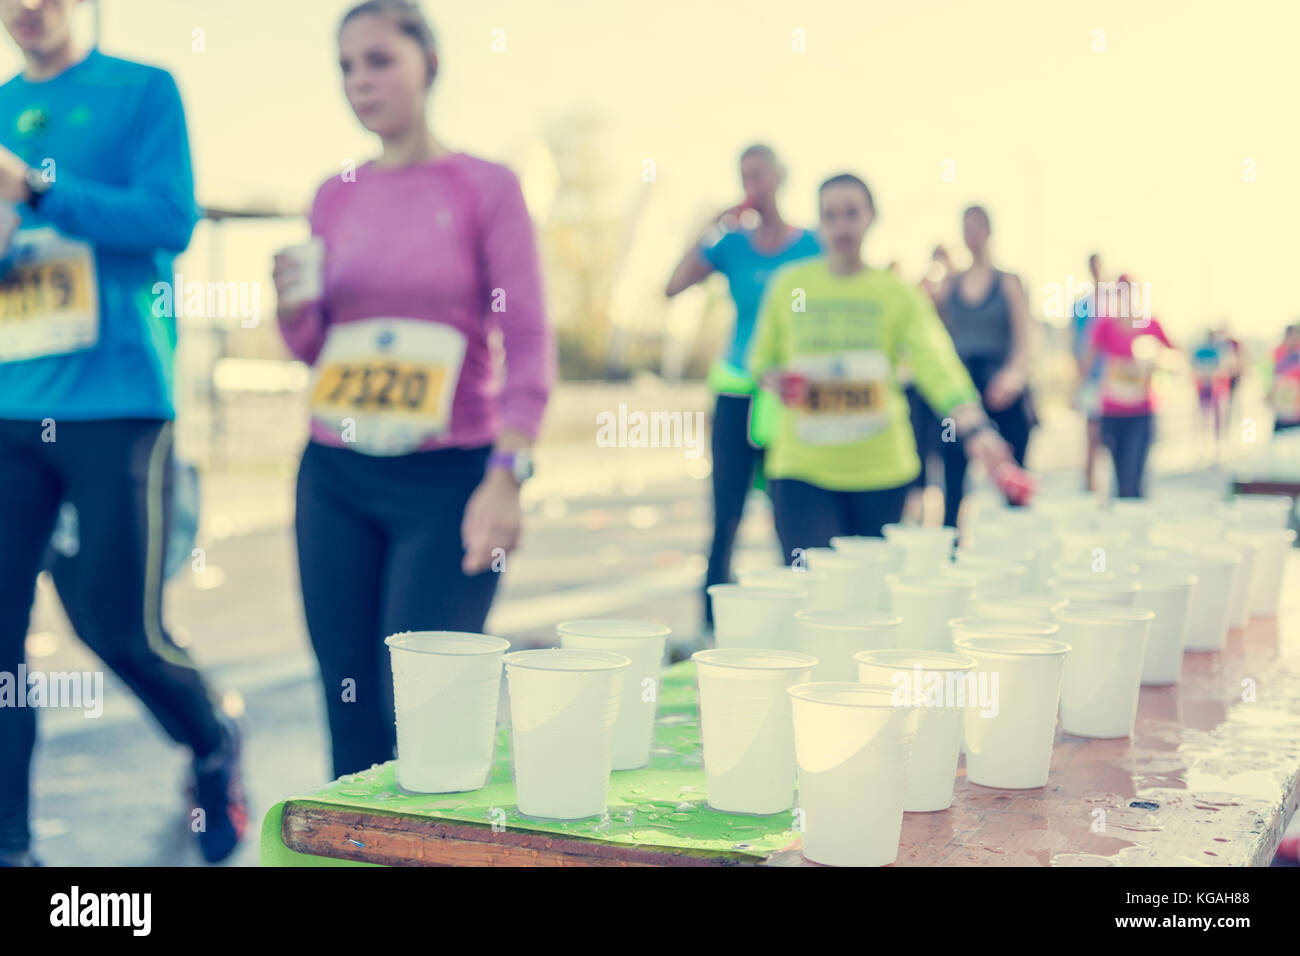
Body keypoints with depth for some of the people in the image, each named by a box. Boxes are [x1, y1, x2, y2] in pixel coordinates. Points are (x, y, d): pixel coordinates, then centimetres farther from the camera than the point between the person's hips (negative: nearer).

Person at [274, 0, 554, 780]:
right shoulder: (335, 197, 11)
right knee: (349, 704, 5)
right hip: (335, 478, 5)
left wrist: (507, 477, -18)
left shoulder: (485, 188, -2)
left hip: (446, 479, -4)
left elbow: (529, 345, -7)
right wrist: (293, 306, -5)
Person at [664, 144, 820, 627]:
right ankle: (711, 621, 7)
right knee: (724, 519, 1)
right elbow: (673, 286, -5)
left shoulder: (811, 247, 1)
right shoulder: (734, 243, 5)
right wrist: (714, 230, -8)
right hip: (736, 393, 1)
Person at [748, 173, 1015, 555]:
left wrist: (973, 427, -32)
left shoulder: (897, 292, 1)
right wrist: (775, 380, -9)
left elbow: (934, 360, -15)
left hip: (881, 469, 1)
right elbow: (762, 359, 16)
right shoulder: (789, 286, 4)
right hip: (803, 469, 0)